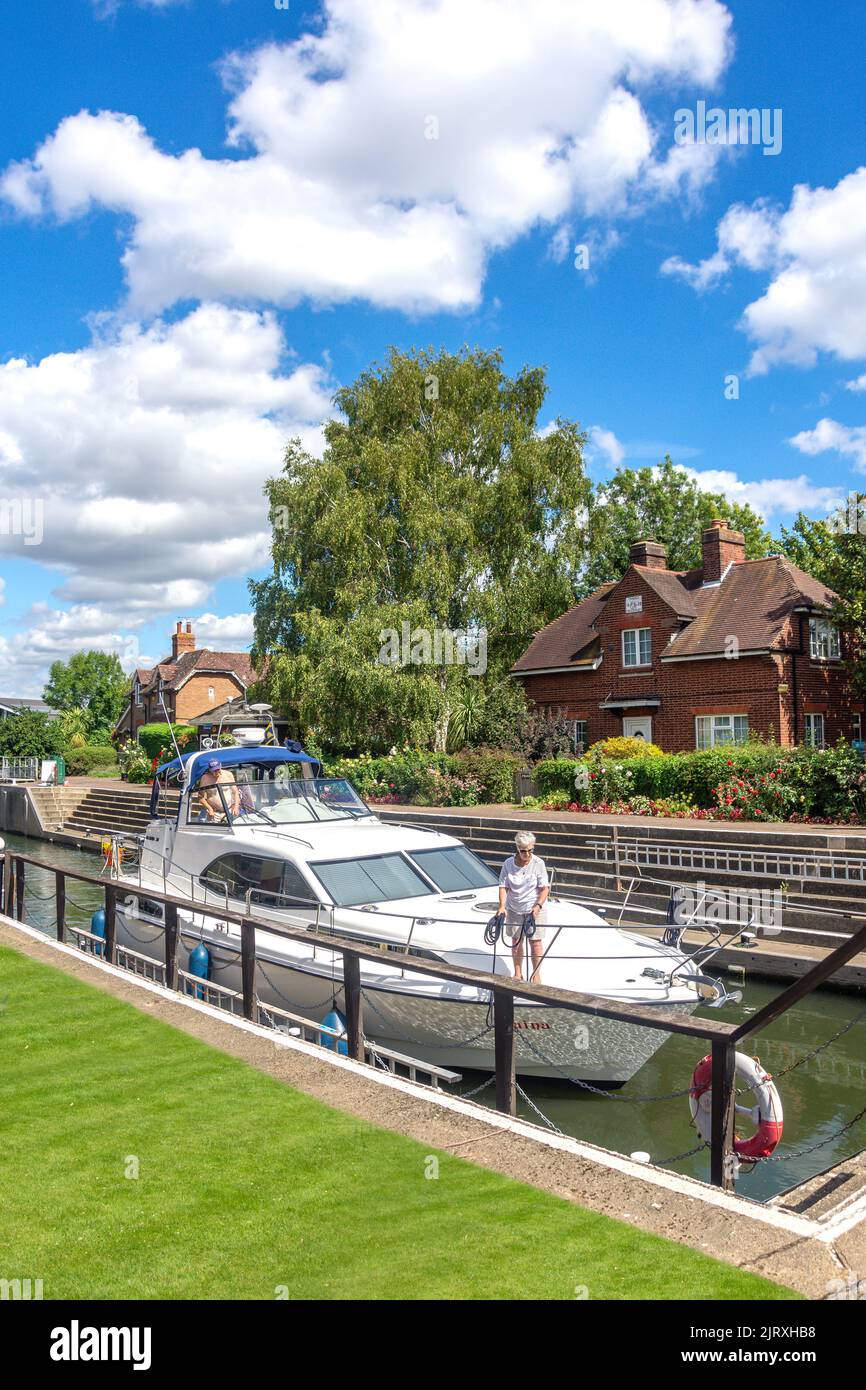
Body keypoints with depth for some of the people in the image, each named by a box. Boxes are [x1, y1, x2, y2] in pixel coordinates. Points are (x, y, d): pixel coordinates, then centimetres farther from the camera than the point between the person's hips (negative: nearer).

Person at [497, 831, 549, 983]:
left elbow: (545, 888, -9)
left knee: (535, 942, 0)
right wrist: (502, 906, -17)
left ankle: (536, 975, 13)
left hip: (534, 910, -2)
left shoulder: (538, 864, -12)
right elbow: (503, 887, -5)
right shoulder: (508, 864, -8)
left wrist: (538, 905, -22)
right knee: (516, 941, 10)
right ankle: (518, 973, 25)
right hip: (514, 910, 2)